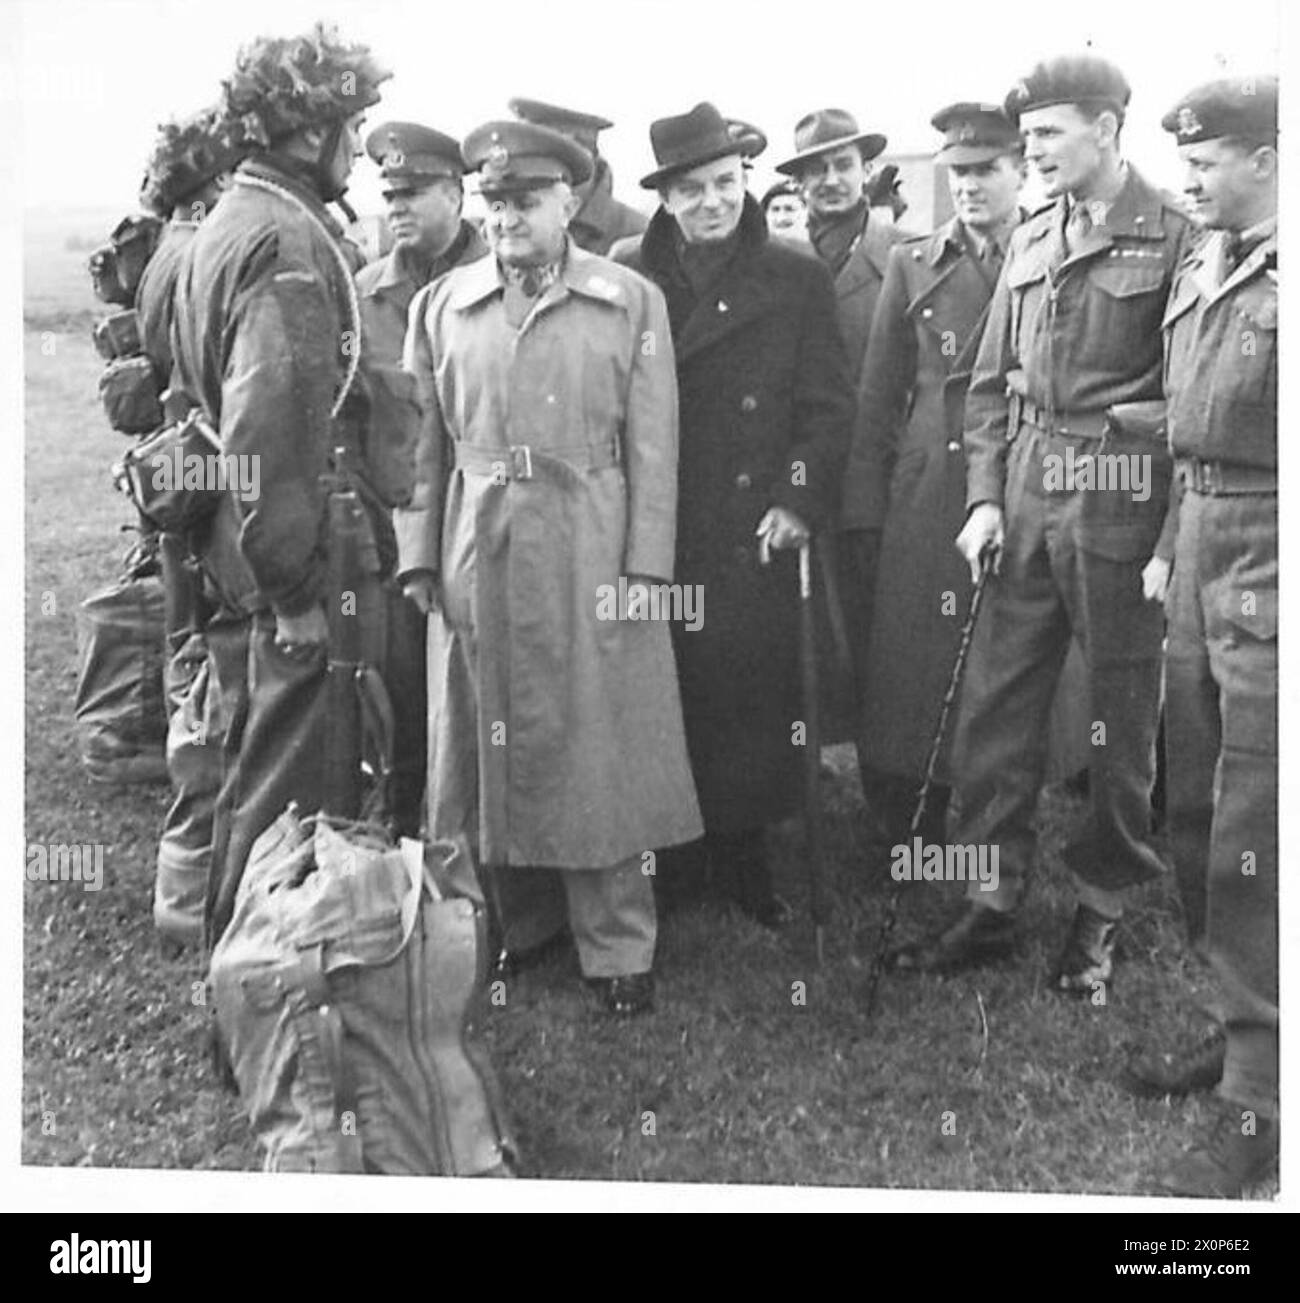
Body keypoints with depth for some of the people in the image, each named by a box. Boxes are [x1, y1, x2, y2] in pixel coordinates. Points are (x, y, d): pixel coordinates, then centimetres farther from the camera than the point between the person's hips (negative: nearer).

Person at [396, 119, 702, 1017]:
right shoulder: (440, 308, 8)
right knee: (472, 751, 9)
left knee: (603, 750, 4)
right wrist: (418, 557, 1)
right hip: (476, 563, 2)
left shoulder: (634, 303, 2)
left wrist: (643, 566, -7)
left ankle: (619, 950, 16)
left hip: (592, 561, -2)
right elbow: (422, 444, 8)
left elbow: (652, 446, -1)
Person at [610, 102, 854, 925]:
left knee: (751, 692, 2)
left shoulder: (798, 280, 5)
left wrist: (800, 501, -5)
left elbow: (829, 405, 4)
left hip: (754, 533, 0)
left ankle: (743, 854, 17)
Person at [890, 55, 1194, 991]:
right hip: (1026, 497, 6)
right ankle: (993, 902, 19)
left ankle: (1103, 913, 22)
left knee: (1123, 716, 7)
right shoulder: (1031, 241, 12)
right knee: (996, 702, 7)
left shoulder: (1172, 239, -7)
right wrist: (985, 498, 5)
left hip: (1120, 500, -5)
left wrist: (1175, 540, -14)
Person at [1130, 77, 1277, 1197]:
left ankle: (1259, 1099, 7)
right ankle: (1238, 1021, 32)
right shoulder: (1203, 267, 13)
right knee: (1196, 814, 15)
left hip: (1269, 563, -8)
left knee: (1251, 841, -4)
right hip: (1202, 547, 8)